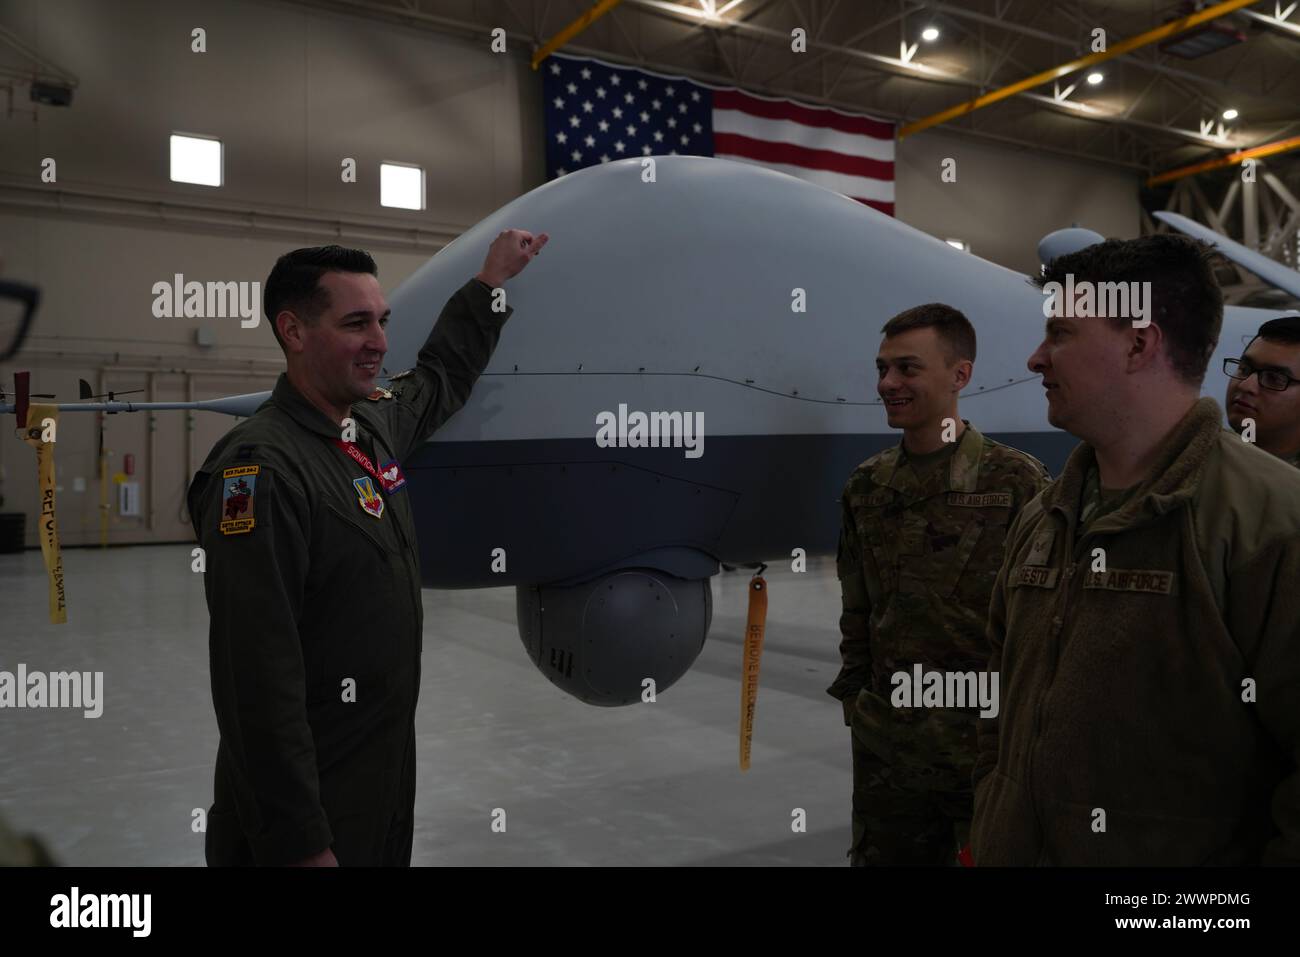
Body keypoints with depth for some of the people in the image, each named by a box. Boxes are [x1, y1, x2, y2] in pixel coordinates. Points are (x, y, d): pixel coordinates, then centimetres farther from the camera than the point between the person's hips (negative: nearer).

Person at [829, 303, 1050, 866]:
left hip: (986, 748, -4)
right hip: (885, 750, 4)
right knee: (884, 855, 15)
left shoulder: (1016, 482, -8)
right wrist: (854, 699, 10)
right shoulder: (866, 486, 6)